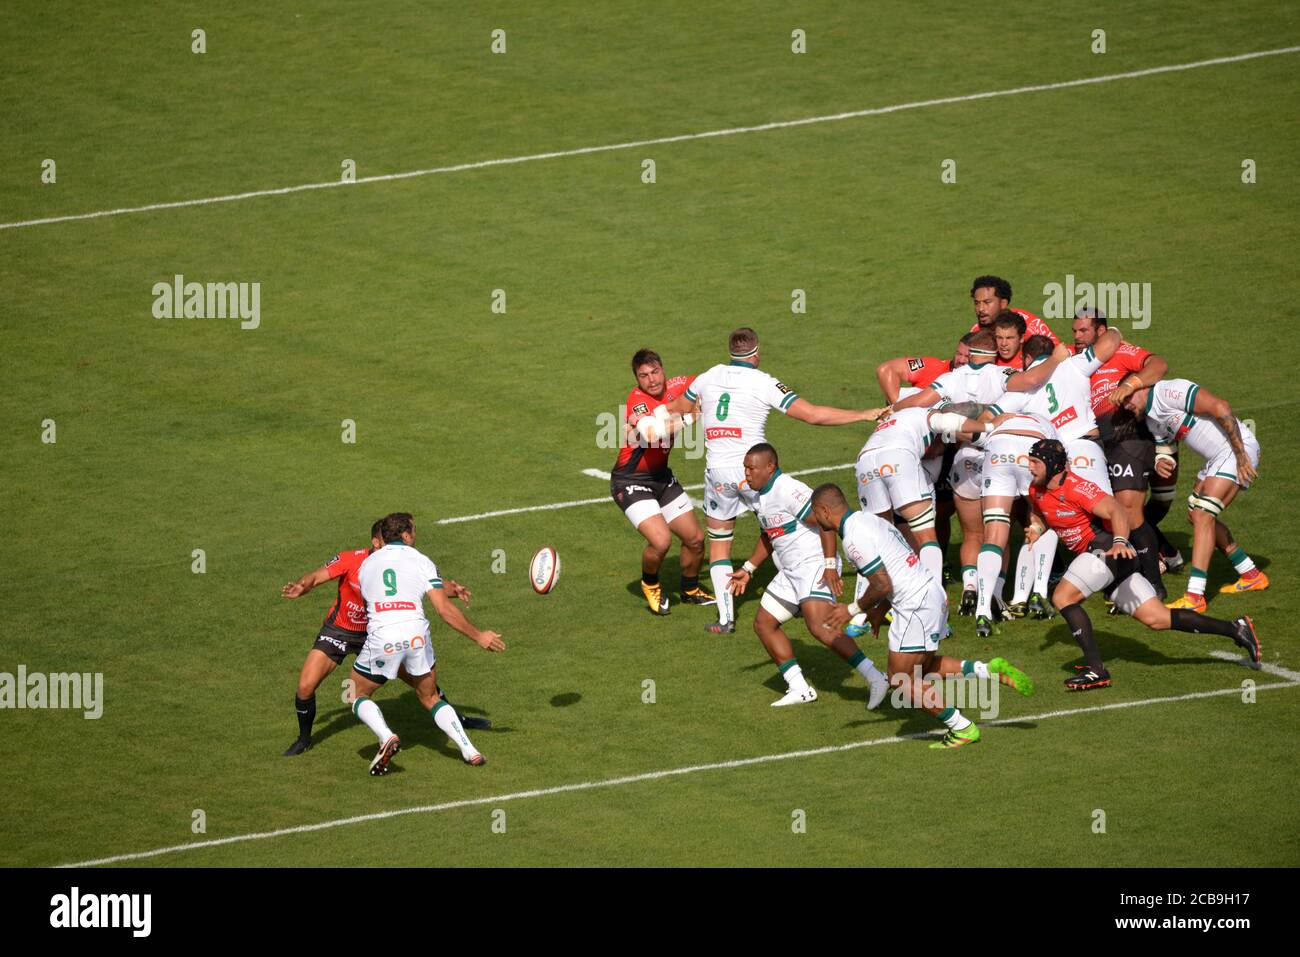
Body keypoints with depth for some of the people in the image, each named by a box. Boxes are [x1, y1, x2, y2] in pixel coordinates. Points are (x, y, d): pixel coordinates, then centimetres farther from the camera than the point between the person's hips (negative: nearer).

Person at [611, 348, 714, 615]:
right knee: (661, 540, -23)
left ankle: (690, 590, 36)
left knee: (695, 538, 8)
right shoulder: (637, 401, -26)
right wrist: (686, 418, -40)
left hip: (661, 477, 7)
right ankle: (650, 584, 10)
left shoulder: (674, 387, -5)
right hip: (631, 481, -7)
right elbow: (651, 433, -45)